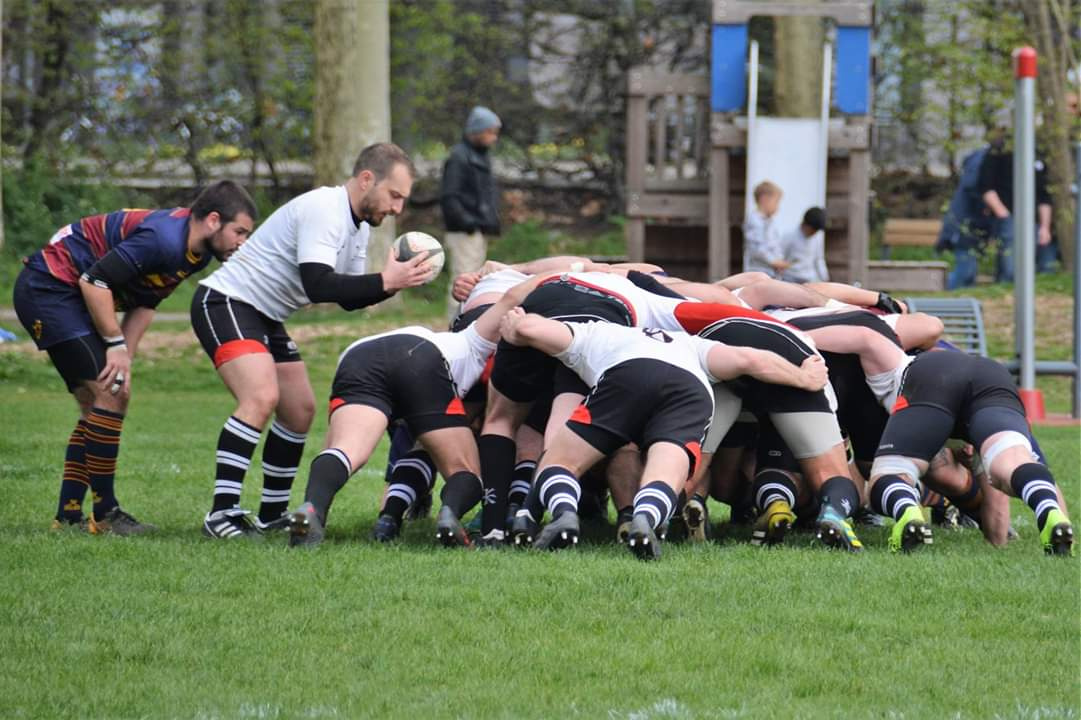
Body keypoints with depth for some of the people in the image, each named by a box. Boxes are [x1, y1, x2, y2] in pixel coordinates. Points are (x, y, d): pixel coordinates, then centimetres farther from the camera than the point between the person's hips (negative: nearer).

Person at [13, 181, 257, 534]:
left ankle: (68, 515, 13)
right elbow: (94, 281, -27)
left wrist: (123, 356, -5)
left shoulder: (197, 253, 4)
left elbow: (144, 303, 8)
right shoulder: (164, 239, -27)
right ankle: (104, 514, -9)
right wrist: (116, 344, -20)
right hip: (48, 288, -10)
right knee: (111, 394, -14)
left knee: (96, 405, 10)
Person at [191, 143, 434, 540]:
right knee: (261, 397, -27)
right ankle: (222, 513, -28)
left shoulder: (358, 224, 10)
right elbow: (318, 284, -32)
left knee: (300, 411, 10)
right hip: (226, 304, -11)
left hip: (265, 319, 11)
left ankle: (272, 514, 21)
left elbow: (348, 297, 12)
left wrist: (396, 280, -4)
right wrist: (385, 281, -30)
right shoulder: (324, 210, -22)